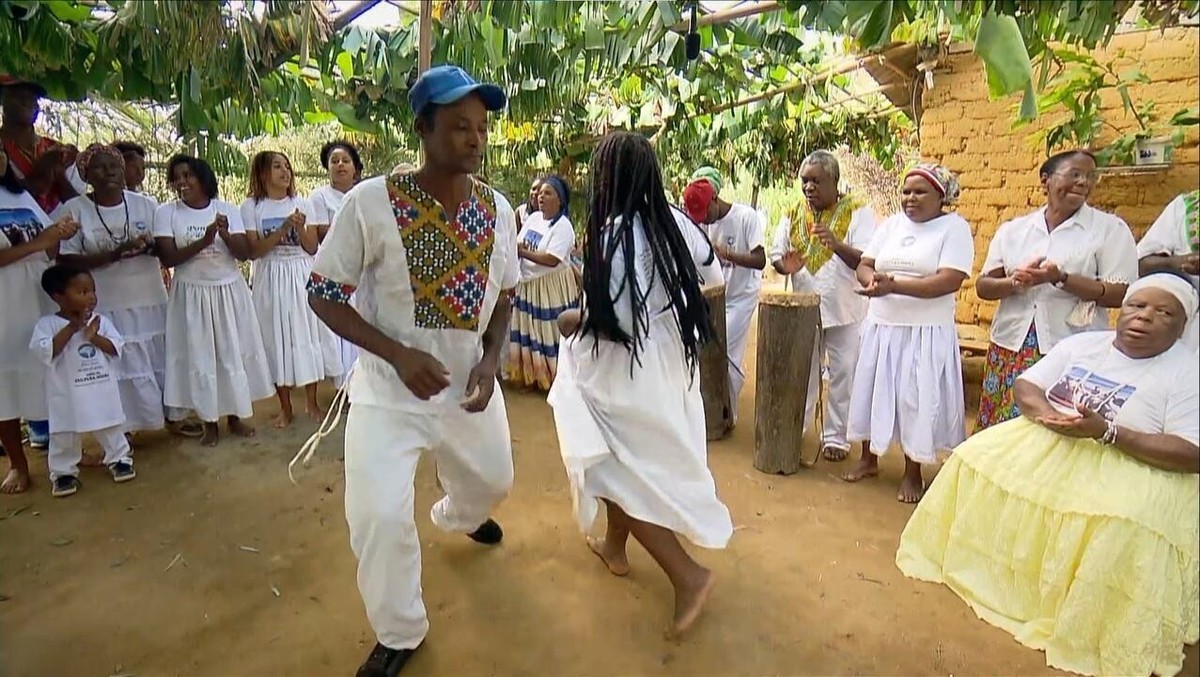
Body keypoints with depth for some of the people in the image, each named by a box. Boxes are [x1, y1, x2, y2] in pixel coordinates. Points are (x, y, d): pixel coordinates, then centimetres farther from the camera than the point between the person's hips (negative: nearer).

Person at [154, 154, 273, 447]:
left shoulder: (227, 210, 1)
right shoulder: (166, 213, -2)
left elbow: (244, 253, -4)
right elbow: (168, 258, -11)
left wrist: (226, 235, -23)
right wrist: (202, 242, -23)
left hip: (230, 291, 1)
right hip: (191, 294, -1)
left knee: (234, 352, 7)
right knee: (199, 356, 4)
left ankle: (236, 416, 21)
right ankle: (209, 422, 16)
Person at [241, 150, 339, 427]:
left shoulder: (302, 204, 5)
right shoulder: (251, 207, 0)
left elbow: (312, 248, 3)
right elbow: (253, 251, -7)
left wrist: (300, 228, -15)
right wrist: (282, 229, -17)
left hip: (302, 276, 2)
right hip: (271, 279, -1)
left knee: (308, 334, 4)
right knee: (277, 338, 3)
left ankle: (312, 403, 16)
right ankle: (285, 407, 15)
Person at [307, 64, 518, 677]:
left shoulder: (497, 208, -5)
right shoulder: (370, 202, -19)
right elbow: (324, 294, -11)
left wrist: (490, 360, -10)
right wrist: (399, 355, -23)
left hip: (470, 386, 5)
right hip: (389, 391, -4)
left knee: (491, 480, 23)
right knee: (379, 517, -11)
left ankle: (456, 516, 63)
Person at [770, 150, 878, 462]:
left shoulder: (857, 212, -7)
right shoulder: (793, 214, 5)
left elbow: (867, 260, -16)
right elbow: (776, 254, 9)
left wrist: (836, 244, -32)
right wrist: (785, 265, -14)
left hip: (845, 310, -3)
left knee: (843, 376, 6)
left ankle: (835, 436, 21)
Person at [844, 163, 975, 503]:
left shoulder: (954, 227, -6)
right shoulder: (891, 224, 10)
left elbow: (949, 281, -18)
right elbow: (864, 266, 6)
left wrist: (893, 285, -25)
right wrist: (873, 280, -18)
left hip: (926, 332, -5)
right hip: (881, 327, 5)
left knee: (916, 399, 0)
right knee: (873, 391, 11)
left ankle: (913, 472, 17)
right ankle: (869, 458, 28)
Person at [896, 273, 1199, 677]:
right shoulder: (1081, 344, 5)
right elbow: (1024, 386, 4)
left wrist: (1106, 431, -27)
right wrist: (1047, 413, -19)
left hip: (1133, 467, -5)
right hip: (1049, 444, 6)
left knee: (1125, 525, -34)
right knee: (982, 457, -9)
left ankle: (1092, 631, -14)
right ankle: (987, 565, 7)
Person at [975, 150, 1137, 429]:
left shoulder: (1111, 228, 2)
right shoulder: (1012, 229, 9)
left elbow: (1122, 295, -6)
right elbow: (983, 286, 8)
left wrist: (1060, 278, -18)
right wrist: (1015, 282, -13)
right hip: (1011, 348, 3)